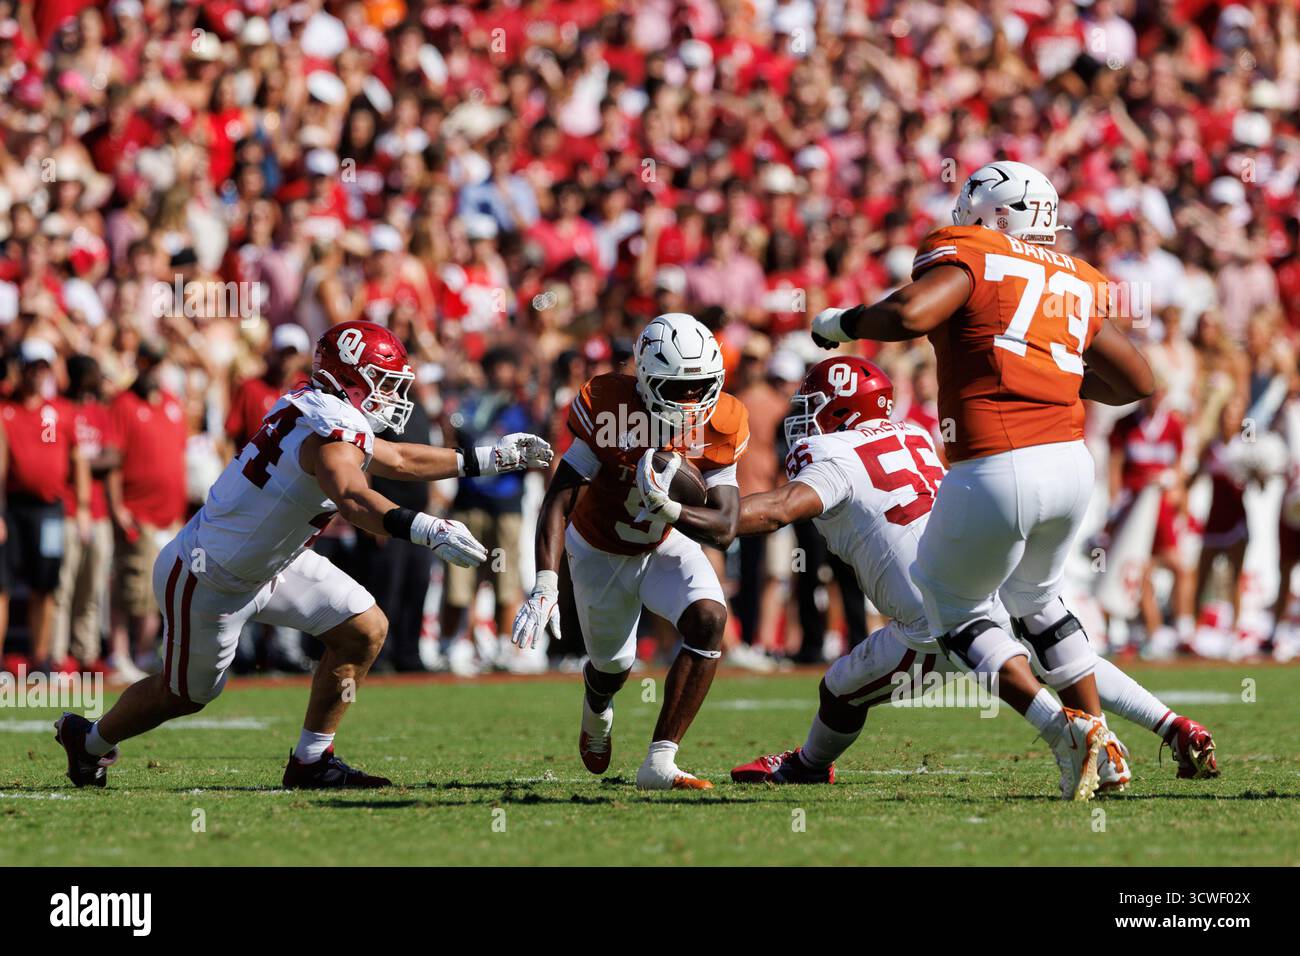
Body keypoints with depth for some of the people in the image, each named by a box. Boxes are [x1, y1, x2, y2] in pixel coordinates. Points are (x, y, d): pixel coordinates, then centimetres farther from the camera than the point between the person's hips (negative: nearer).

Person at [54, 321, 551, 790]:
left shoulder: (326, 415, 1)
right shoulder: (333, 431, -30)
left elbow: (398, 460, 17)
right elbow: (352, 498, -51)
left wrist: (490, 458, 17)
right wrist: (423, 529, -65)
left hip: (267, 563, 10)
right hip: (208, 579, -10)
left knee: (365, 630, 0)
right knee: (183, 695, 10)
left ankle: (311, 762, 9)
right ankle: (90, 740, 38)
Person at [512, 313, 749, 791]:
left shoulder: (721, 424, -24)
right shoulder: (608, 407, -31)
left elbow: (724, 529, -26)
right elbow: (559, 501, -32)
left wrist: (667, 506, -46)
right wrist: (545, 585, -44)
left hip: (669, 545, 1)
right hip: (602, 551, -1)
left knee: (708, 620, -26)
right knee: (613, 665, 12)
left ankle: (659, 762, -24)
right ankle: (597, 706, 55)